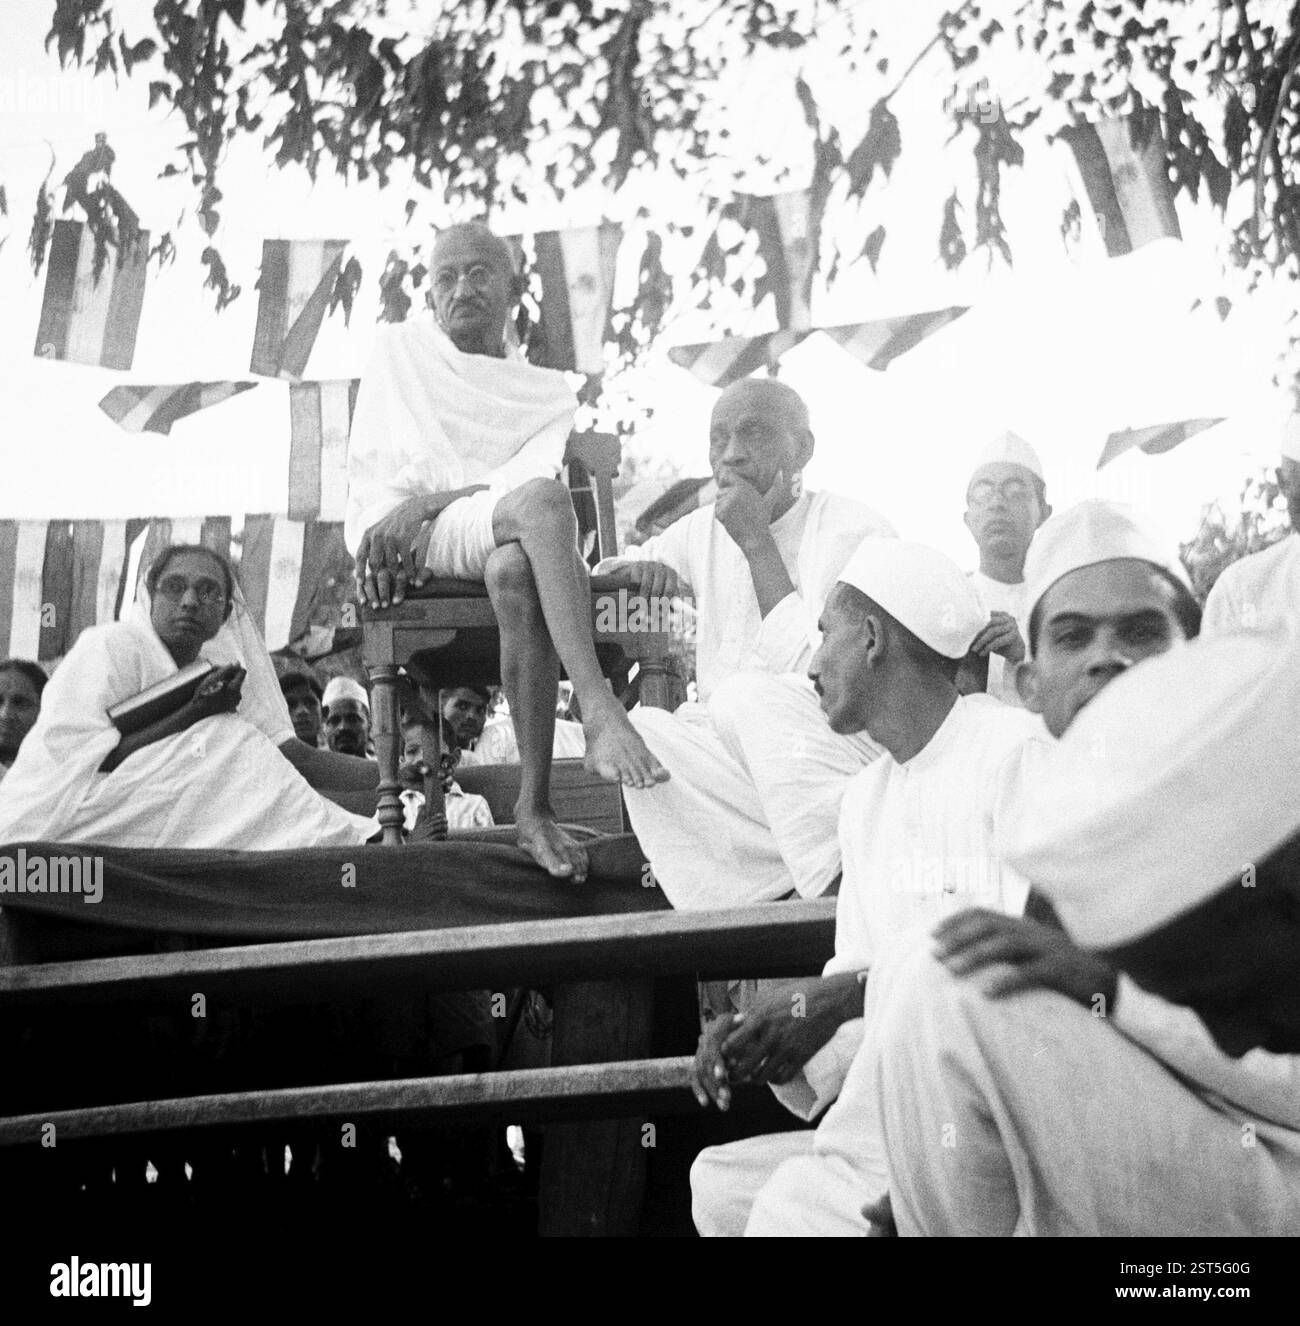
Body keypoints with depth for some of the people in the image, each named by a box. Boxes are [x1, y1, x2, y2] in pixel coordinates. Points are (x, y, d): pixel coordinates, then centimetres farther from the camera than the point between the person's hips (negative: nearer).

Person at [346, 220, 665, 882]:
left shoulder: (549, 394, 23)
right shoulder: (399, 349, 25)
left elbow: (527, 473, 2)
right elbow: (369, 463, 15)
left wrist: (426, 502, -14)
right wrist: (380, 531, -6)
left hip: (506, 541, 2)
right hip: (406, 543, -2)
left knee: (515, 569, -40)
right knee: (540, 502, -36)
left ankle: (534, 807, -43)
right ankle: (599, 711, -51)